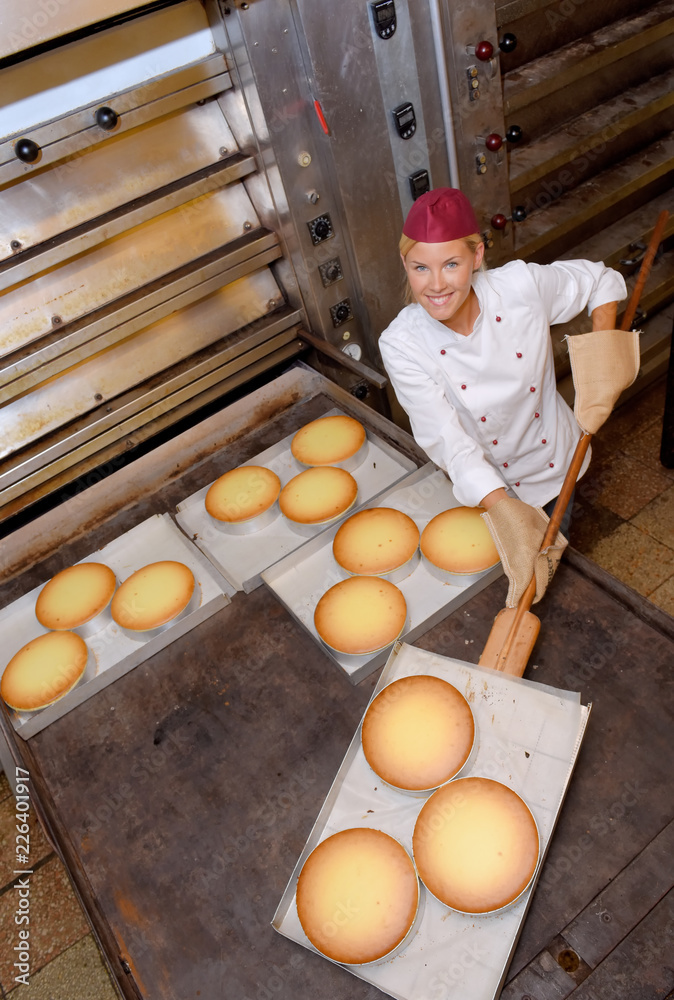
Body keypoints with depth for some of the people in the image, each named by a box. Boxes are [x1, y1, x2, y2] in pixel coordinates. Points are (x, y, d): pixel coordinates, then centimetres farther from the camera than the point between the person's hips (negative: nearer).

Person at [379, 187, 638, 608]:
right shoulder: (401, 345, -27)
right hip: (485, 484, -1)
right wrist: (505, 510, -43)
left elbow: (601, 280, -3)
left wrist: (603, 355, -18)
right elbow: (450, 442, -32)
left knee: (552, 563, 25)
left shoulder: (521, 285, -24)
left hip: (553, 464, 2)